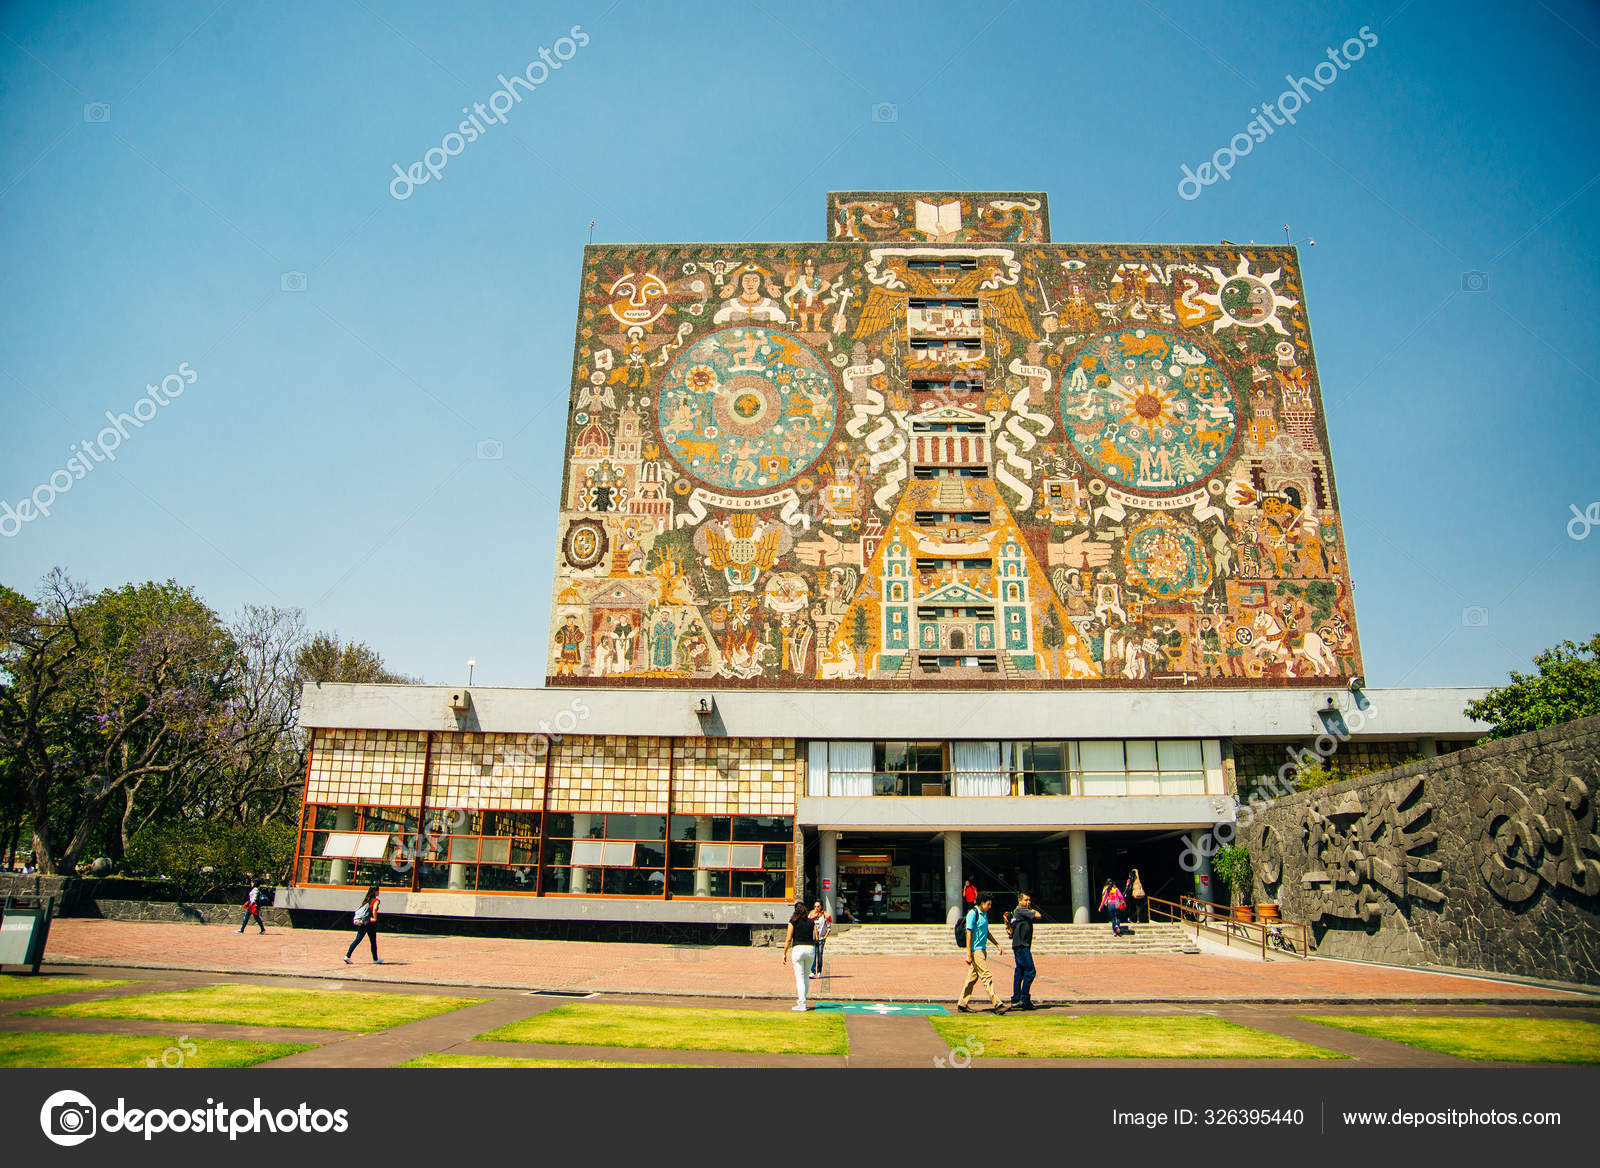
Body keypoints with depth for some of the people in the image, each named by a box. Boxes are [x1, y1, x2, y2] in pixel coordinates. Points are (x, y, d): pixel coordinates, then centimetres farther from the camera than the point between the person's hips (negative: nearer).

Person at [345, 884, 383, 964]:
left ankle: (347, 956, 0)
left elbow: (359, 910, 16)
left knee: (357, 940, 10)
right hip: (370, 923, -7)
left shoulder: (366, 900, 13)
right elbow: (374, 909, -28)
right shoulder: (376, 900, -10)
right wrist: (375, 918, -17)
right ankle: (375, 959, 16)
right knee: (373, 942, 6)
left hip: (361, 923, 7)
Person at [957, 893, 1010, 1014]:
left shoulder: (984, 914, 14)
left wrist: (996, 944, 20)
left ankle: (962, 1004, 15)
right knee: (986, 977, -9)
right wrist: (969, 954, -19)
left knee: (972, 977, 10)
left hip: (982, 950, 9)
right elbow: (969, 934, -16)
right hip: (976, 951, -9)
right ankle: (997, 1005, -9)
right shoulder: (973, 914, -14)